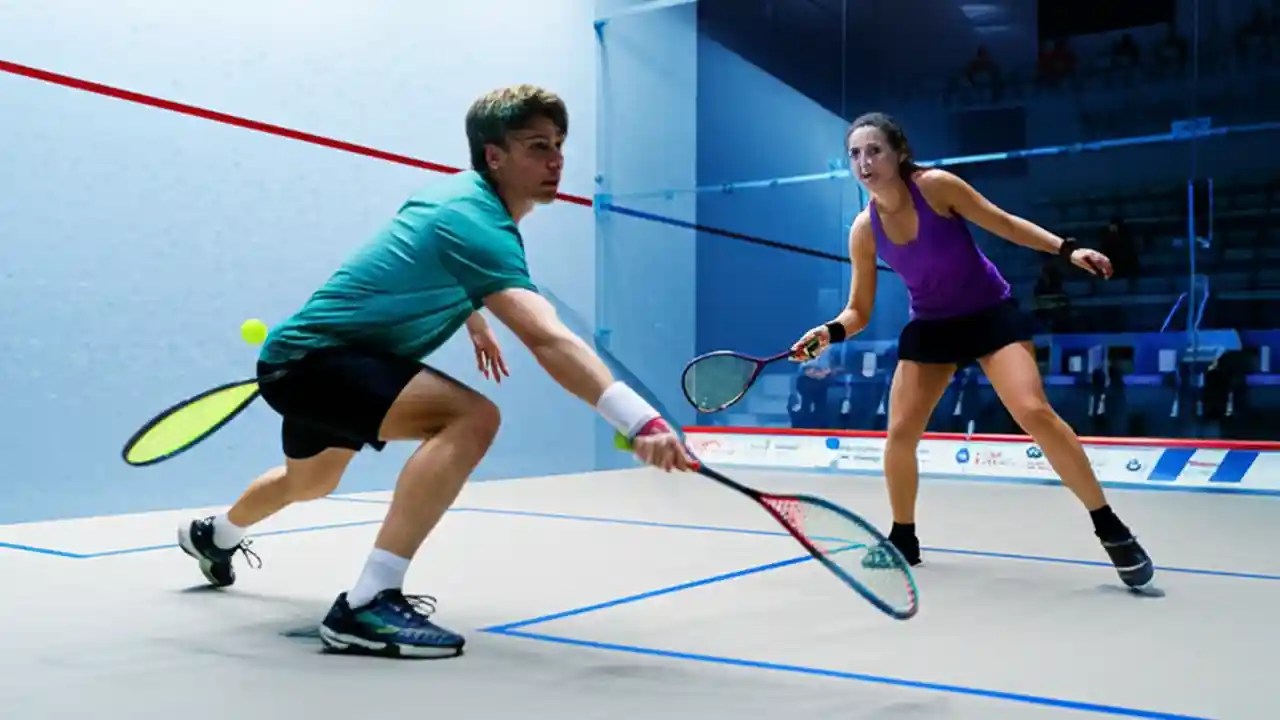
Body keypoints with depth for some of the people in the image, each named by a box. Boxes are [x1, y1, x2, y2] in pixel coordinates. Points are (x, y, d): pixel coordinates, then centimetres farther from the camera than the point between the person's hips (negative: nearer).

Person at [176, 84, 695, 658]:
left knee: (310, 482, 37)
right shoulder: (475, 221, -28)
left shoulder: (465, 193, 2)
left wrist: (473, 318, 22)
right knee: (471, 416, -33)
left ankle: (214, 535, 70)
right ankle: (365, 606, -31)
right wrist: (642, 421, -52)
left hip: (312, 352, 10)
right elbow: (547, 340, -43)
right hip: (309, 359, -10)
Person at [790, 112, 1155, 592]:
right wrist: (831, 332, -24)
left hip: (992, 314, -3)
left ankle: (1110, 529, -5)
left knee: (1034, 413, -19)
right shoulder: (864, 230, -11)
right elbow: (859, 310, -4)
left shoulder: (936, 186, -19)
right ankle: (903, 539, 19)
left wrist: (1067, 250, -14)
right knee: (899, 433, -4)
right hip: (930, 327, 3)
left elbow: (1004, 223, -6)